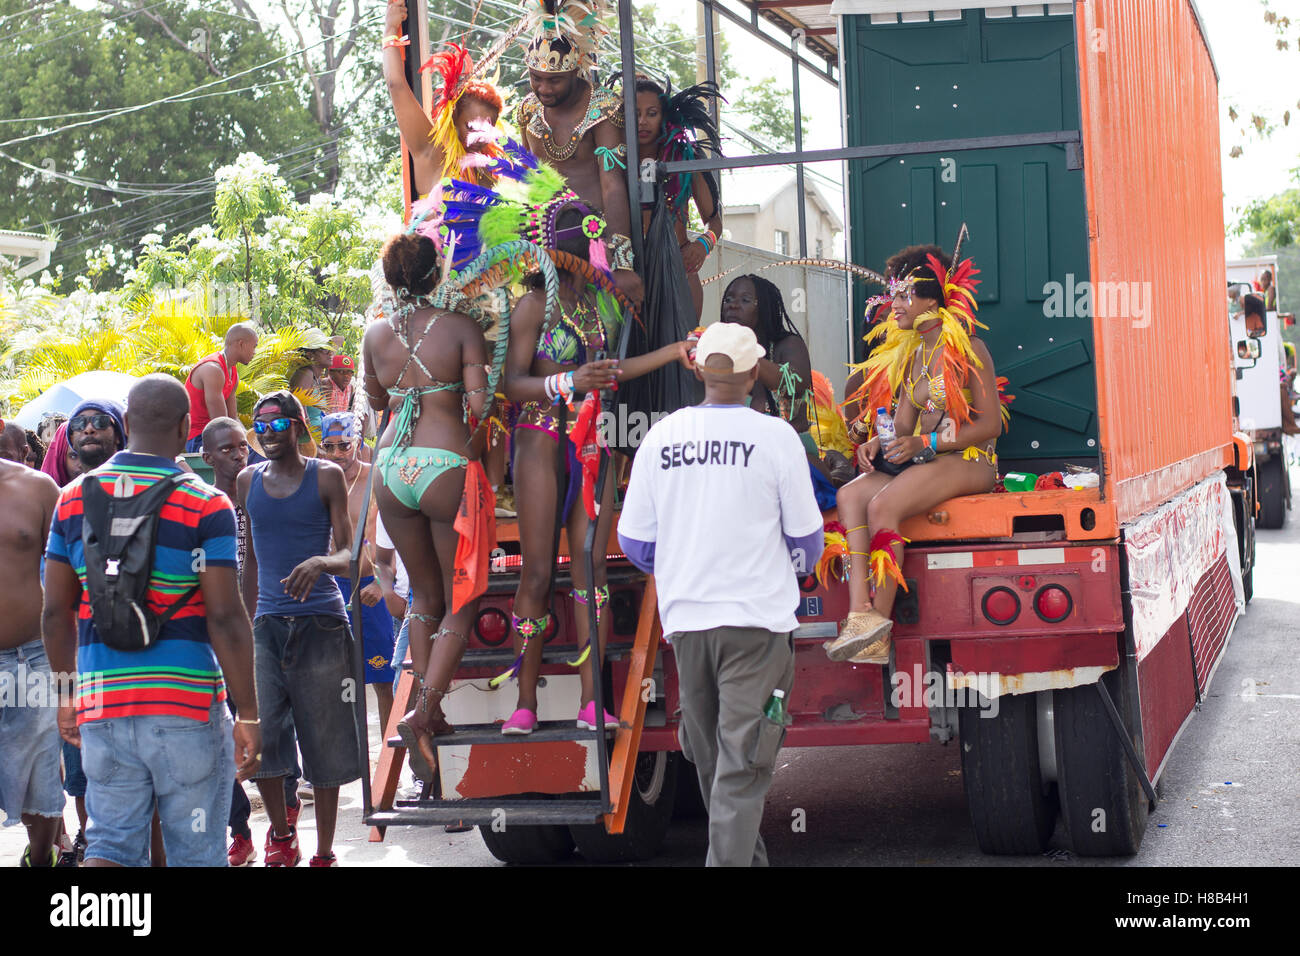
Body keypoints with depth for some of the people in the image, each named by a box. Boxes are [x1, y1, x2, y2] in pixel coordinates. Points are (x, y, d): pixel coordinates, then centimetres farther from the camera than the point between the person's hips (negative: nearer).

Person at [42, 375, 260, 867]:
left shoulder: (74, 497, 5)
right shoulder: (207, 506, -8)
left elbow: (56, 611, 8)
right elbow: (225, 617, -12)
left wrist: (68, 695, 19)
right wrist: (248, 714, -5)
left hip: (101, 700, 4)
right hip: (186, 700, -3)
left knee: (112, 843, 9)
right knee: (197, 852, 8)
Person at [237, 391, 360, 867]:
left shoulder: (326, 476, 2)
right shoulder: (248, 481, 12)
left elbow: (347, 555, -1)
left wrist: (320, 563, -23)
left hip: (321, 622, -2)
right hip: (268, 624, 2)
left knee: (324, 743, 2)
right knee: (259, 733, -12)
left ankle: (325, 853, 13)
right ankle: (280, 833, 11)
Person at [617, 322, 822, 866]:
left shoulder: (660, 438, 1)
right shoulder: (775, 438, -7)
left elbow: (634, 541, 6)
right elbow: (806, 537, 0)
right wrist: (790, 569, 24)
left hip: (684, 617, 4)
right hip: (756, 617, -4)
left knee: (708, 759, 18)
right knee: (743, 764, -3)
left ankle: (747, 854, 31)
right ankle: (731, 858, -11)